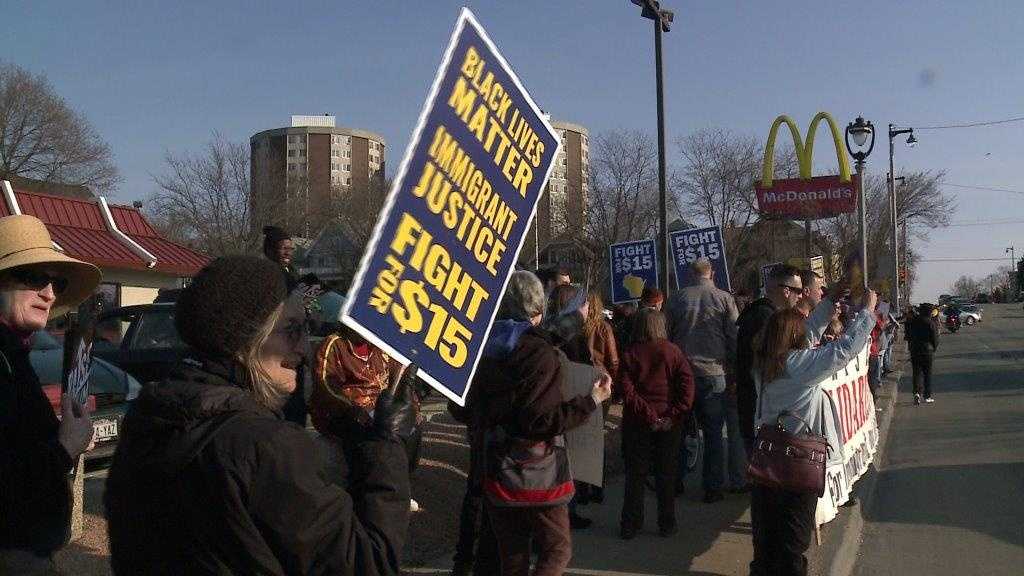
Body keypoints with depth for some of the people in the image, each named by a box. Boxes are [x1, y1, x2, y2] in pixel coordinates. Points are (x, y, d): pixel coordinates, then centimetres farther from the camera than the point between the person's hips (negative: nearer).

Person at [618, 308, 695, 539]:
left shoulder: (629, 355, -3)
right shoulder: (673, 351, -2)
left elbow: (627, 391, -13)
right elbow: (687, 383, -12)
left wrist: (649, 417, -13)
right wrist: (674, 415, -13)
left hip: (637, 423, 0)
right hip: (669, 423, 0)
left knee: (635, 475, 9)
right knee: (666, 474, 11)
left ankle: (631, 525, 14)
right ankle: (667, 524, 18)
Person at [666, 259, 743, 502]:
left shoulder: (678, 298, 3)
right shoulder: (724, 298, -1)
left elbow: (667, 335, 6)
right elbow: (734, 339, -2)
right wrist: (735, 374, 4)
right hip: (714, 373, -1)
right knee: (713, 432, 6)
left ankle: (675, 482, 20)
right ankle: (712, 487, 10)